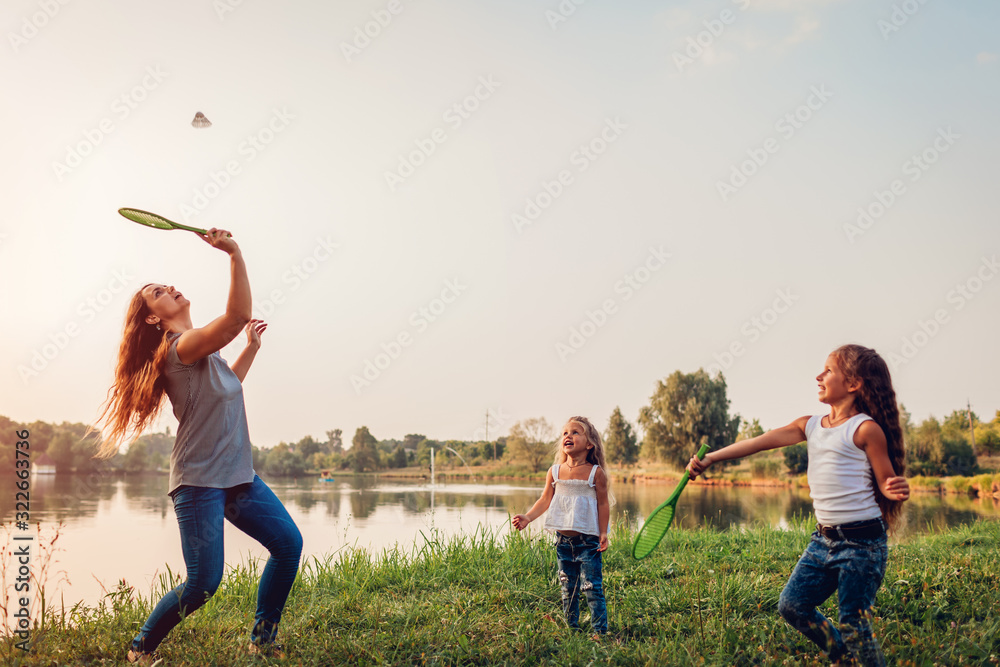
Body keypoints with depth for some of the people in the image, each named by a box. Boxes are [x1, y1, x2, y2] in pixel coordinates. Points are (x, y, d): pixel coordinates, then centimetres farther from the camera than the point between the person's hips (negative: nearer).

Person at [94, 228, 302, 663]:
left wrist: (252, 346, 25)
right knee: (204, 583, -8)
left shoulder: (201, 350, 15)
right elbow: (238, 315, -30)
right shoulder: (182, 346, -14)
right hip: (199, 481, -9)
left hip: (238, 476, 9)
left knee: (288, 543, 0)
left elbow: (228, 384, 32)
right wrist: (234, 253, -32)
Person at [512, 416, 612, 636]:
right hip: (563, 539, 4)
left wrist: (603, 532, -5)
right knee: (567, 587, 13)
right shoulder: (555, 472, 3)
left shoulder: (596, 472, -5)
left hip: (588, 540, -4)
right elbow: (545, 500, 6)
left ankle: (600, 630, 6)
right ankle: (571, 628, 26)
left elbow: (603, 503, -1)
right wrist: (528, 517, -7)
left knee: (592, 587, -5)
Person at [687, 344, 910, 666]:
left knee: (854, 627, -3)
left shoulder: (866, 429, -10)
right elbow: (759, 442, 3)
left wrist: (897, 490, -28)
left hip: (861, 542, -7)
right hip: (824, 539, 7)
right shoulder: (810, 425, 8)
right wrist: (710, 458, -1)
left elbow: (886, 485, -5)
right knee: (792, 605, 10)